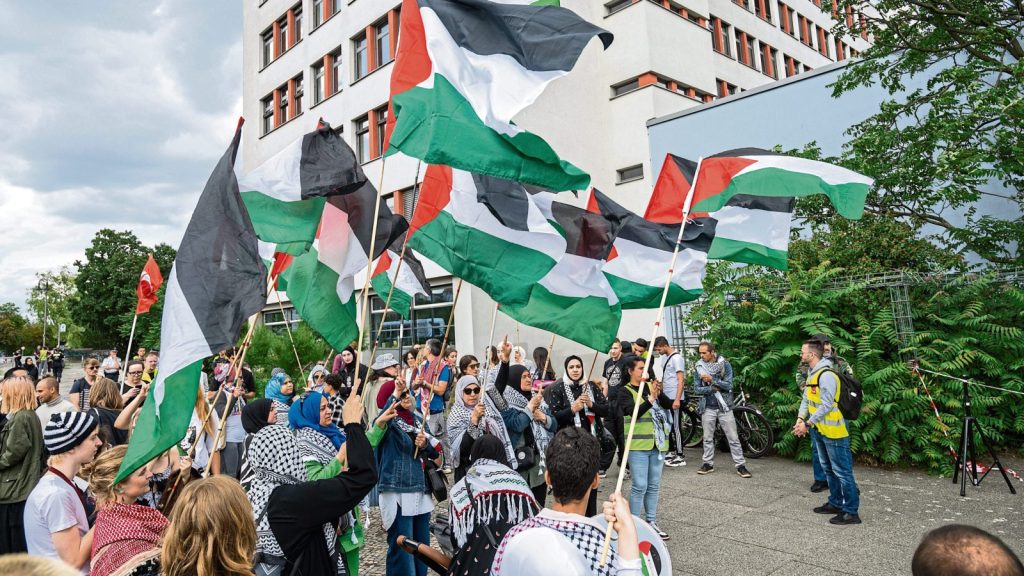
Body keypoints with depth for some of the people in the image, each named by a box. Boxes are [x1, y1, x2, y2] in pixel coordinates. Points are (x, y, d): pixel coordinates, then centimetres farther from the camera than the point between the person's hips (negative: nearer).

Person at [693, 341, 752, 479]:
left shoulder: (725, 365, -5)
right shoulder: (699, 367, 1)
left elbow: (728, 385, -13)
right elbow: (696, 388, -1)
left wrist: (712, 380, -21)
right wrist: (712, 388, -14)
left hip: (724, 407, -2)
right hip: (707, 407, 2)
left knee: (733, 438, 1)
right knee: (708, 438, 9)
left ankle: (740, 465, 7)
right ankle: (708, 463, 20)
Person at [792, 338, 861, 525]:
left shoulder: (826, 375, -22)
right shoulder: (812, 373, 10)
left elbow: (826, 405, -25)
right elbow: (806, 399, 12)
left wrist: (807, 424, -22)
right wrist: (800, 419, -3)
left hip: (833, 432, -10)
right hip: (819, 431, 10)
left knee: (842, 472, -3)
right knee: (828, 469, 19)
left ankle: (851, 512, 4)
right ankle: (836, 503, 31)